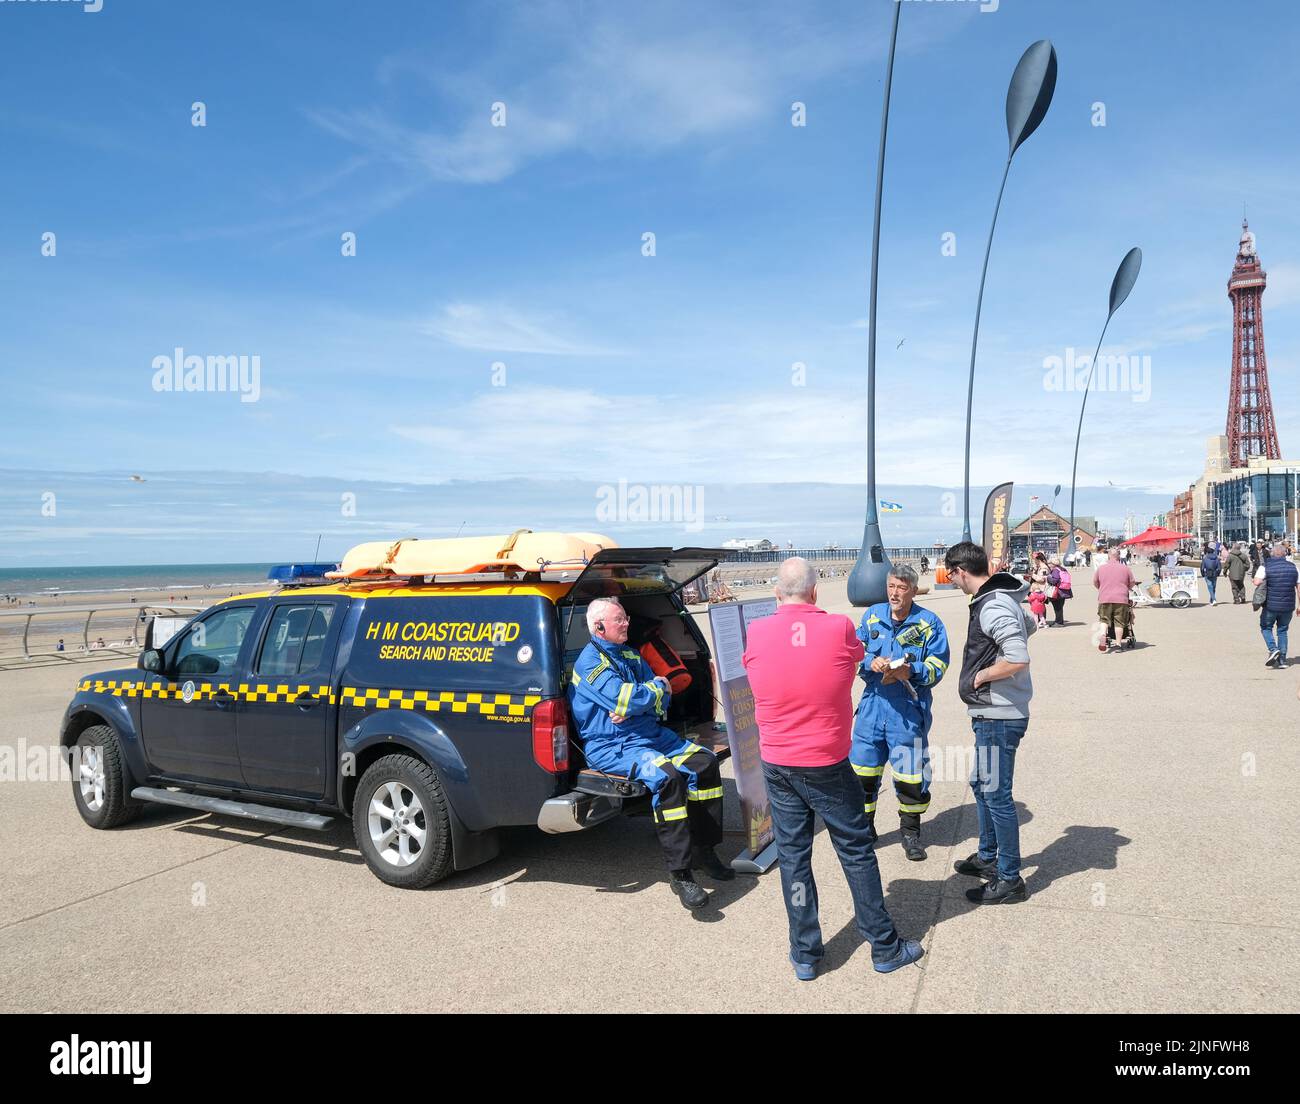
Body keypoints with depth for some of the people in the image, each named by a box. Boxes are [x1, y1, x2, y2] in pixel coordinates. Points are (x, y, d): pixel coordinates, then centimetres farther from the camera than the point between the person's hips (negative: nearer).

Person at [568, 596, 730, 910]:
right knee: (667, 776, -32)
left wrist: (635, 703, -12)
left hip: (650, 734, 9)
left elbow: (662, 698, 10)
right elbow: (625, 699, -22)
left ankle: (703, 850, 4)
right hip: (610, 747, -9)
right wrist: (658, 687, -3)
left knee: (705, 762, -7)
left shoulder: (630, 654, 17)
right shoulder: (590, 661, -10)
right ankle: (679, 872, -26)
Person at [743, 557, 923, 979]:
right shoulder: (839, 628, -14)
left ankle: (805, 954, 21)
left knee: (792, 854, 12)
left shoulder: (757, 633, -9)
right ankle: (884, 947, 25)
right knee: (856, 851, 12)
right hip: (828, 765, -2)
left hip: (777, 765, 2)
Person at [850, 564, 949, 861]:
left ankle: (910, 831, 26)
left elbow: (936, 668, -7)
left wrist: (909, 671, -25)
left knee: (911, 775, 4)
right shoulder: (872, 616, 6)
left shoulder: (929, 624, -3)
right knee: (862, 771, 6)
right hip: (873, 705, 3)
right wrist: (871, 662, -17)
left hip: (909, 711, -2)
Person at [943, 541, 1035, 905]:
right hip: (993, 713, 10)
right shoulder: (1003, 598, 9)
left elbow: (1018, 659, -32)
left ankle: (1009, 879, 12)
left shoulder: (992, 608, -22)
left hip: (998, 717, -10)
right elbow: (1028, 626, 29)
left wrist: (979, 676, -17)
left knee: (997, 795, 0)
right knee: (981, 784, 22)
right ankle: (988, 857, 37)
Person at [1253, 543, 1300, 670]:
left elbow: (1257, 582, -20)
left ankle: (1273, 649, -8)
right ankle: (1282, 660, 12)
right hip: (1288, 606, 3)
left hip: (1271, 605, -3)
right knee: (1282, 631, 13)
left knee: (1266, 627, 15)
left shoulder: (1265, 566, -7)